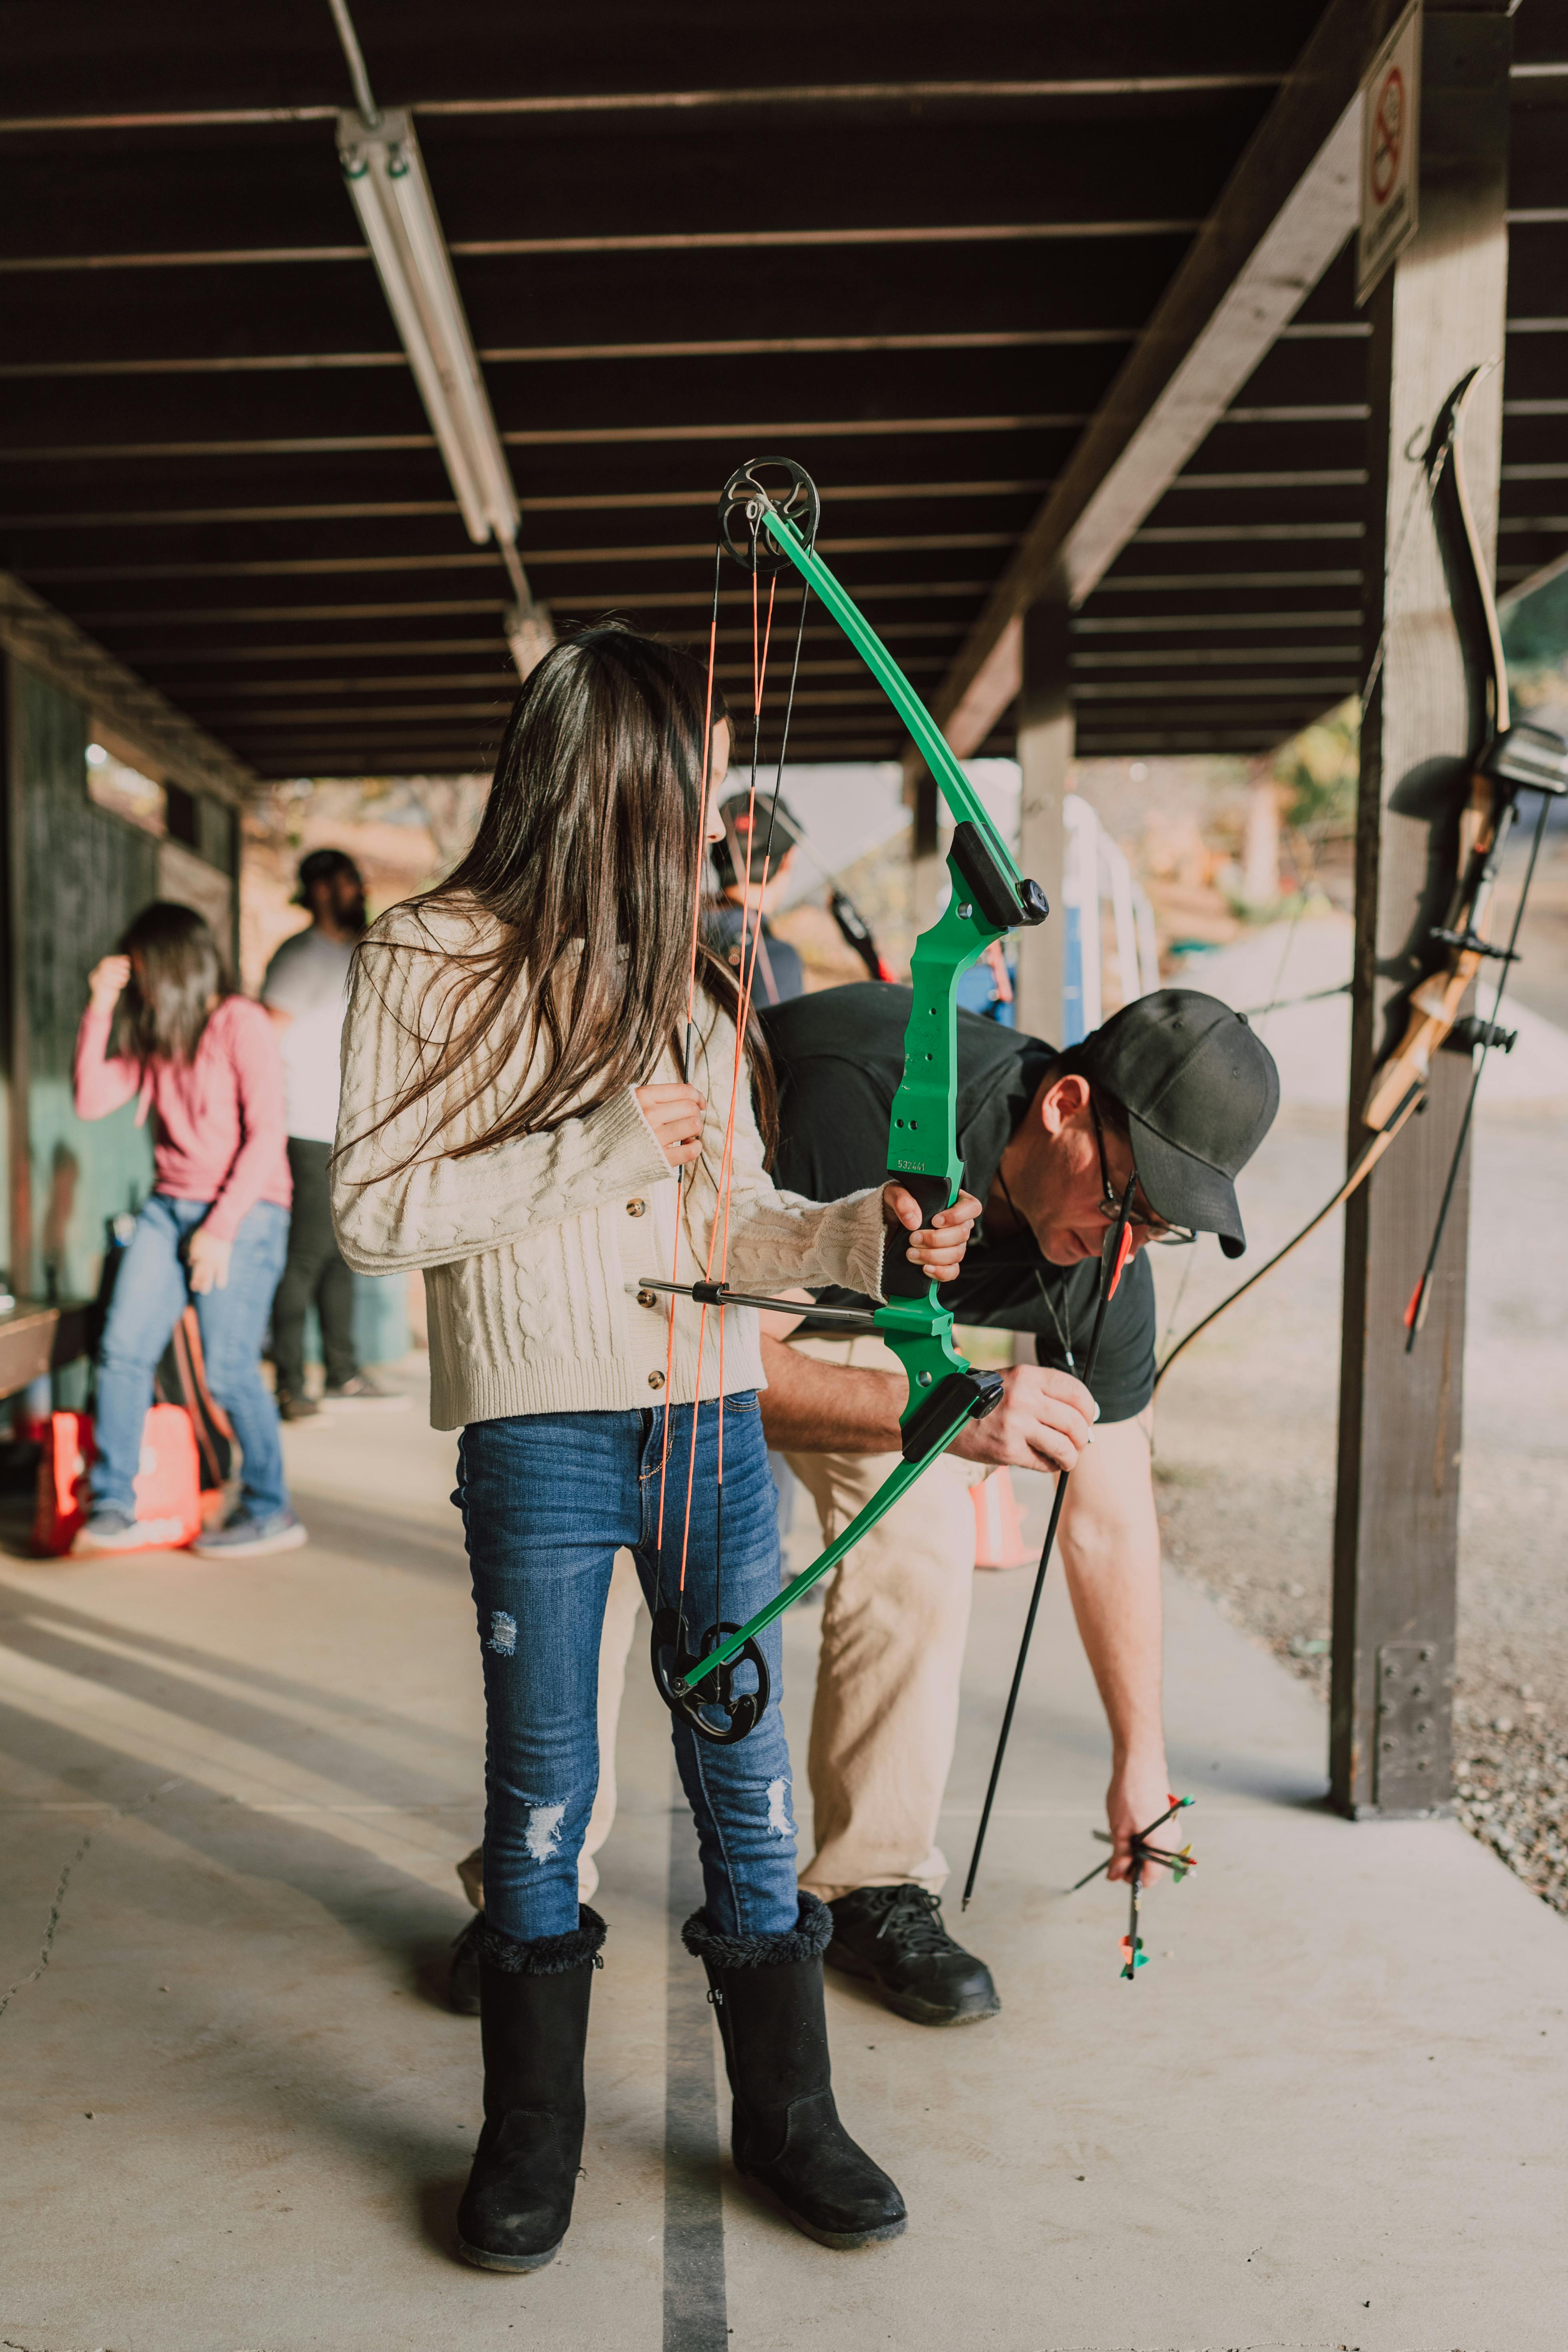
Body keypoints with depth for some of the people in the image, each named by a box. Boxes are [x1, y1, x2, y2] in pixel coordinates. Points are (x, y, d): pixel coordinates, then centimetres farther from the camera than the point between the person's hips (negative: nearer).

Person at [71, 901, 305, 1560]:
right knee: (123, 1349, -8)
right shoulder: (151, 1036, 16)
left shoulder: (241, 1024, -5)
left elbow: (267, 1134, -10)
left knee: (229, 1369, -8)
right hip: (169, 1207, 6)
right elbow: (92, 1102, 7)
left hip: (243, 1213, -6)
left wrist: (222, 1228, -15)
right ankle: (113, 1506, -1)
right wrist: (99, 1010, 2)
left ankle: (270, 1511, 7)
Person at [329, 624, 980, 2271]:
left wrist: (867, 1234, -3)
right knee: (544, 1788, 8)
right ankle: (531, 2136, 28)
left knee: (748, 1781, 10)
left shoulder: (686, 975, 13)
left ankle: (786, 2115, 28)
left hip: (712, 1424, 5)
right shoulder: (429, 960, -4)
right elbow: (372, 1213, -10)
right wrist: (590, 1148, -17)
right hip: (541, 1436, -4)